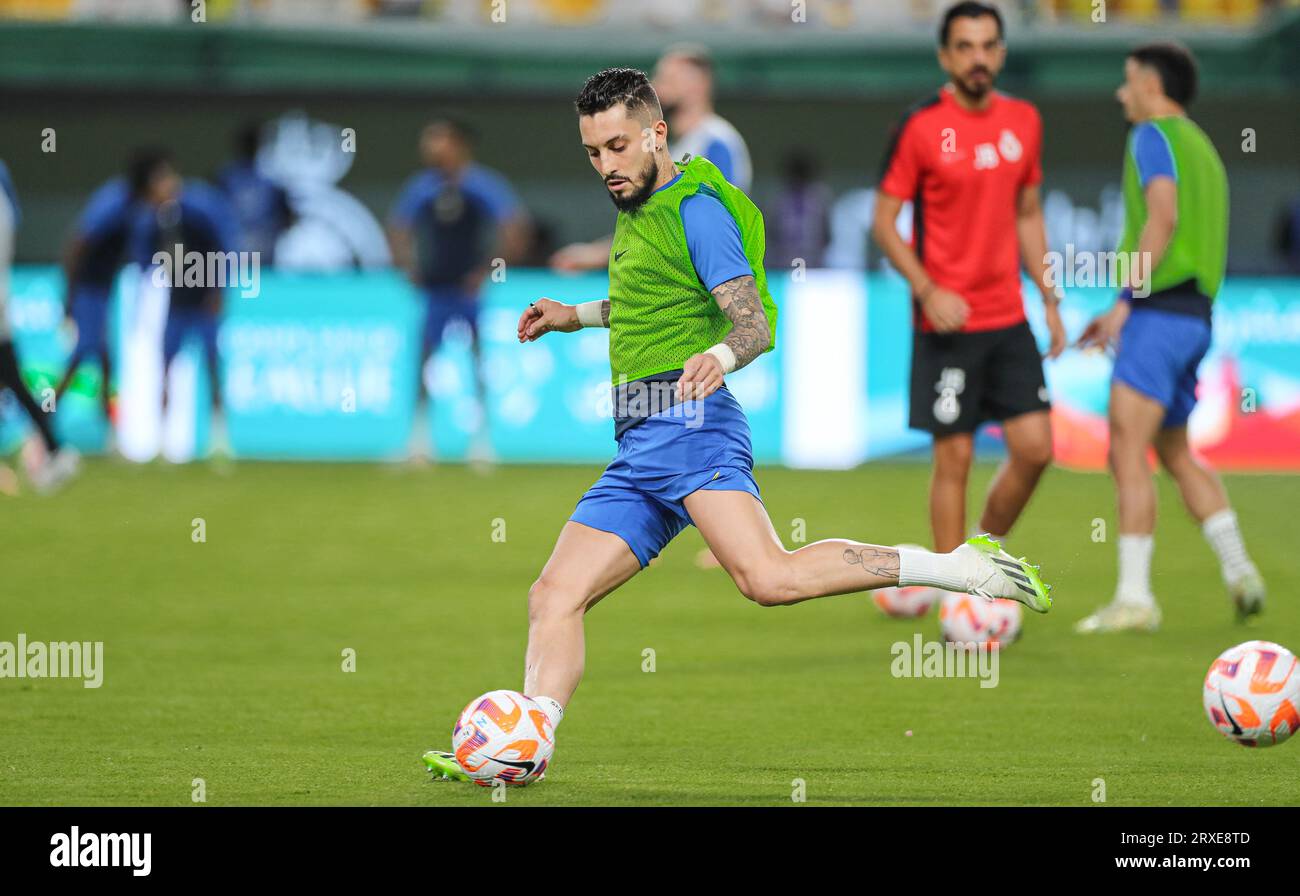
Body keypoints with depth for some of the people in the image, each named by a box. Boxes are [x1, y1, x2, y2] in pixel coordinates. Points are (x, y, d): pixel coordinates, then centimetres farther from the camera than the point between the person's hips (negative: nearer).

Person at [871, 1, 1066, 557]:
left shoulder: (1023, 121, 8)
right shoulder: (921, 126, -8)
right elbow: (884, 221, -6)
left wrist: (1050, 302, 13)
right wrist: (928, 290, -17)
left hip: (1009, 320, 5)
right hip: (947, 321, -5)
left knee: (1035, 448, -1)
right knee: (954, 457, -3)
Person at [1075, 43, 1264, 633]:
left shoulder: (1155, 136, -5)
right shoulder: (1203, 150, 22)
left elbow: (1164, 218, -19)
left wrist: (1125, 302, -21)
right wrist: (1123, 315, 23)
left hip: (1159, 314, -10)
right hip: (1196, 316, 10)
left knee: (1127, 454, -11)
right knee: (1176, 455, 19)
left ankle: (1134, 598, -15)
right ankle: (1238, 571, 11)